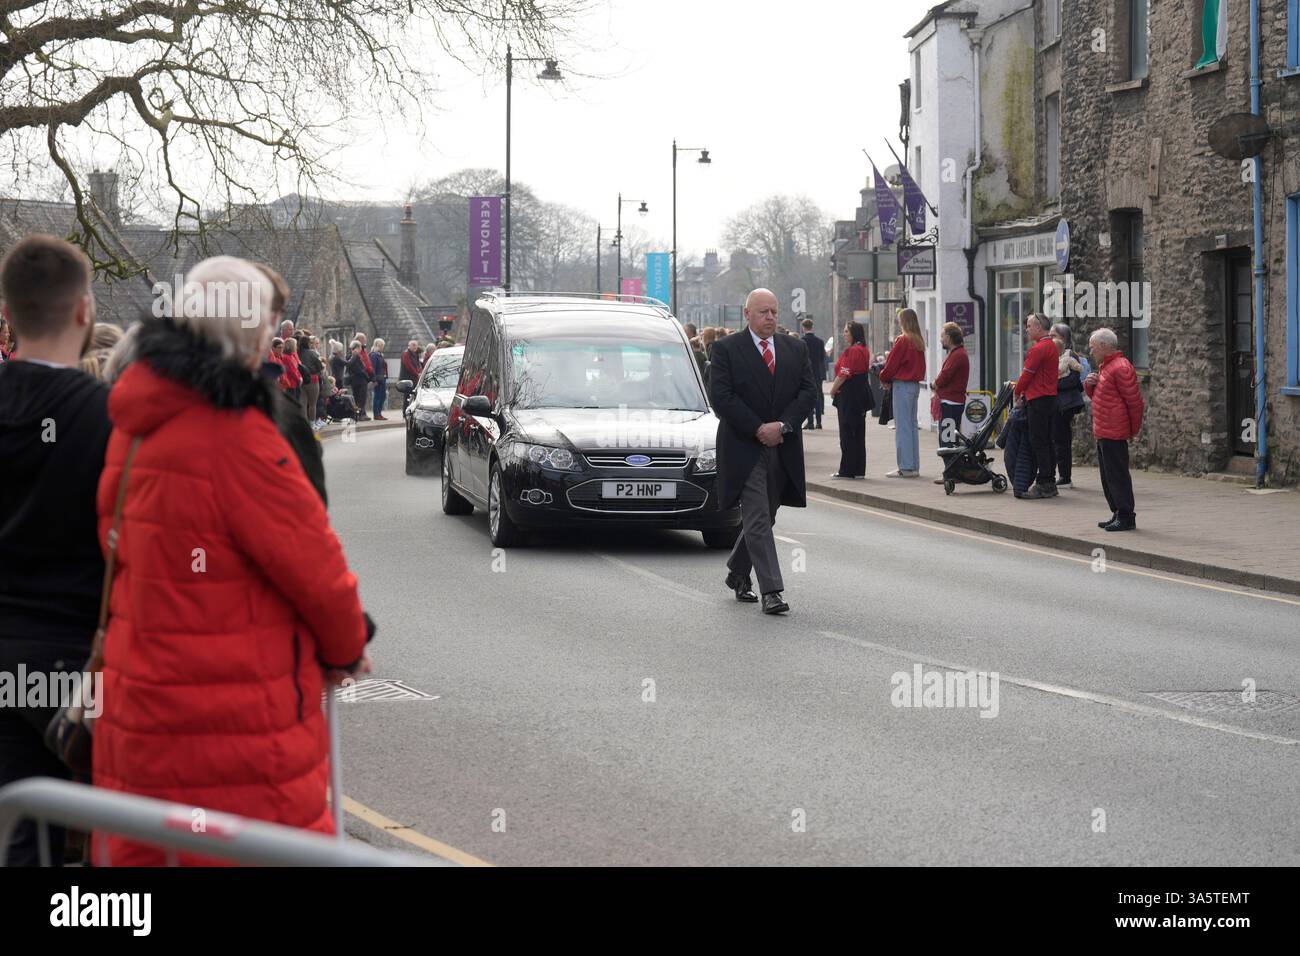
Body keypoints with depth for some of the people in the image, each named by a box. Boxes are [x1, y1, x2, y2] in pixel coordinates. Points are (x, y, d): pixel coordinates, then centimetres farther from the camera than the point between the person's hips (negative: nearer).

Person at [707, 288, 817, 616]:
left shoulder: (795, 349, 10)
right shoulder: (726, 349, -3)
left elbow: (808, 391, 4)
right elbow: (720, 396, -10)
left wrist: (782, 425, -11)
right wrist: (758, 429, -15)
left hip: (784, 449, 5)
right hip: (745, 448, -5)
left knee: (764, 517, 13)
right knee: (758, 520, -9)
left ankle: (737, 573, 33)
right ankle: (771, 591, -12)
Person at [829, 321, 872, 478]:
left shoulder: (852, 351, -17)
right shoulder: (864, 350, 12)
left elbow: (843, 375, -19)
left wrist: (833, 390, -4)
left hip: (849, 395, -10)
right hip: (862, 393, 10)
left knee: (847, 434, -4)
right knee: (858, 434, 12)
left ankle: (847, 470, -1)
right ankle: (859, 470, 16)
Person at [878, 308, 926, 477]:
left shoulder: (902, 340, -14)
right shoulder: (919, 342, 10)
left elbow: (892, 364, -13)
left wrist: (884, 379, 6)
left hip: (902, 385, -8)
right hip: (915, 384, 8)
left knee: (902, 426, -5)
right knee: (912, 425, 12)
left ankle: (905, 467, -6)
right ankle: (914, 466, 13)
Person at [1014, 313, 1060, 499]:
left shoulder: (1038, 348, -16)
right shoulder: (1052, 346, 16)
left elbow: (1027, 374, -12)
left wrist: (1018, 393, 4)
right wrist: (1024, 392, 16)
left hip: (1038, 400, -10)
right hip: (1051, 398, 10)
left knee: (1038, 442, -8)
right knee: (1047, 441, 12)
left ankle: (1043, 485, -9)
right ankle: (1050, 483, 15)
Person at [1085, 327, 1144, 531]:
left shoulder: (1120, 367, -15)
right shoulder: (1105, 367, 18)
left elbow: (1135, 401, -16)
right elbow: (1097, 395, 29)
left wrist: (1134, 429, -8)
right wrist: (1090, 384, 7)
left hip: (1114, 434, -10)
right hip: (1103, 433, 10)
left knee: (1117, 475, -8)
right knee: (1108, 476, 13)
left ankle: (1126, 516, -5)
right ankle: (1117, 515, 19)